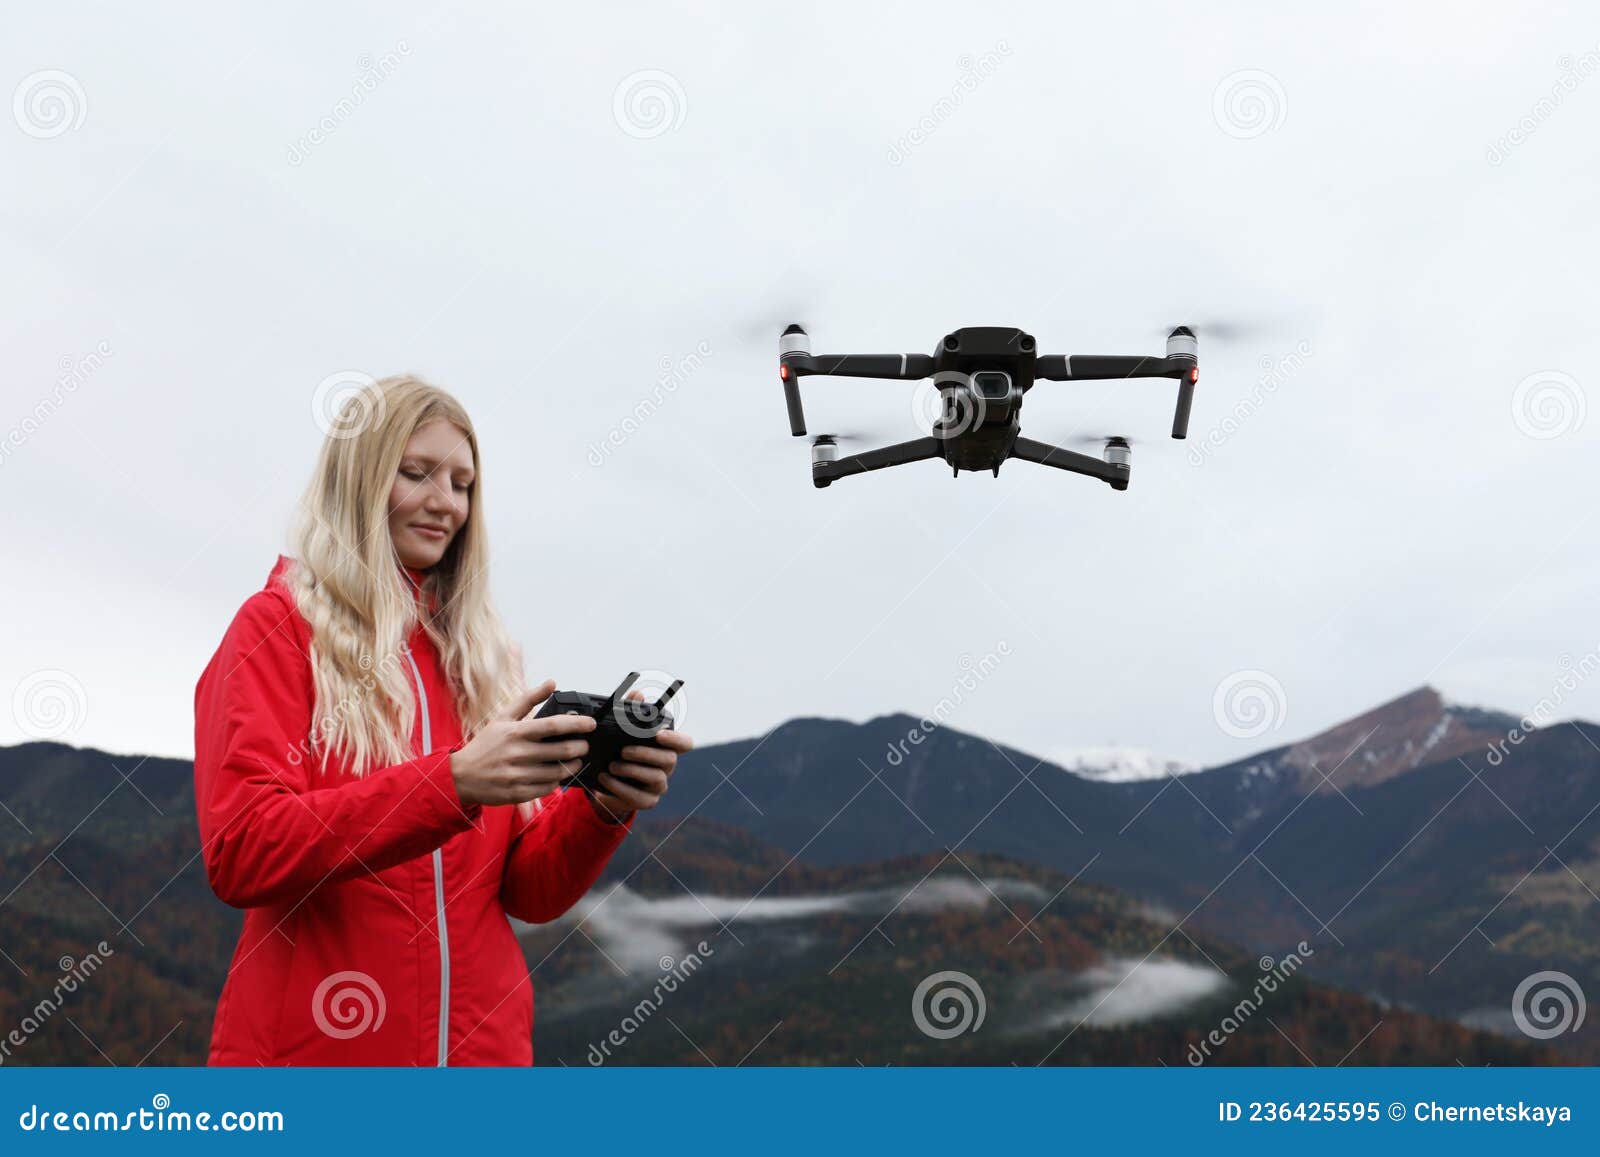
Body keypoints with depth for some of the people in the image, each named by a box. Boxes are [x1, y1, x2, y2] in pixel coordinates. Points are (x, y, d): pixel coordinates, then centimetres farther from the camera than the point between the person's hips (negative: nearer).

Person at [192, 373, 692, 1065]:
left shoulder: (480, 652, 9)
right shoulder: (277, 626, -3)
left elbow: (530, 891, 6)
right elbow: (239, 853, -15)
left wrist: (605, 806, -14)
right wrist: (450, 782, -24)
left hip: (481, 1047, 4)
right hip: (313, 1047, -4)